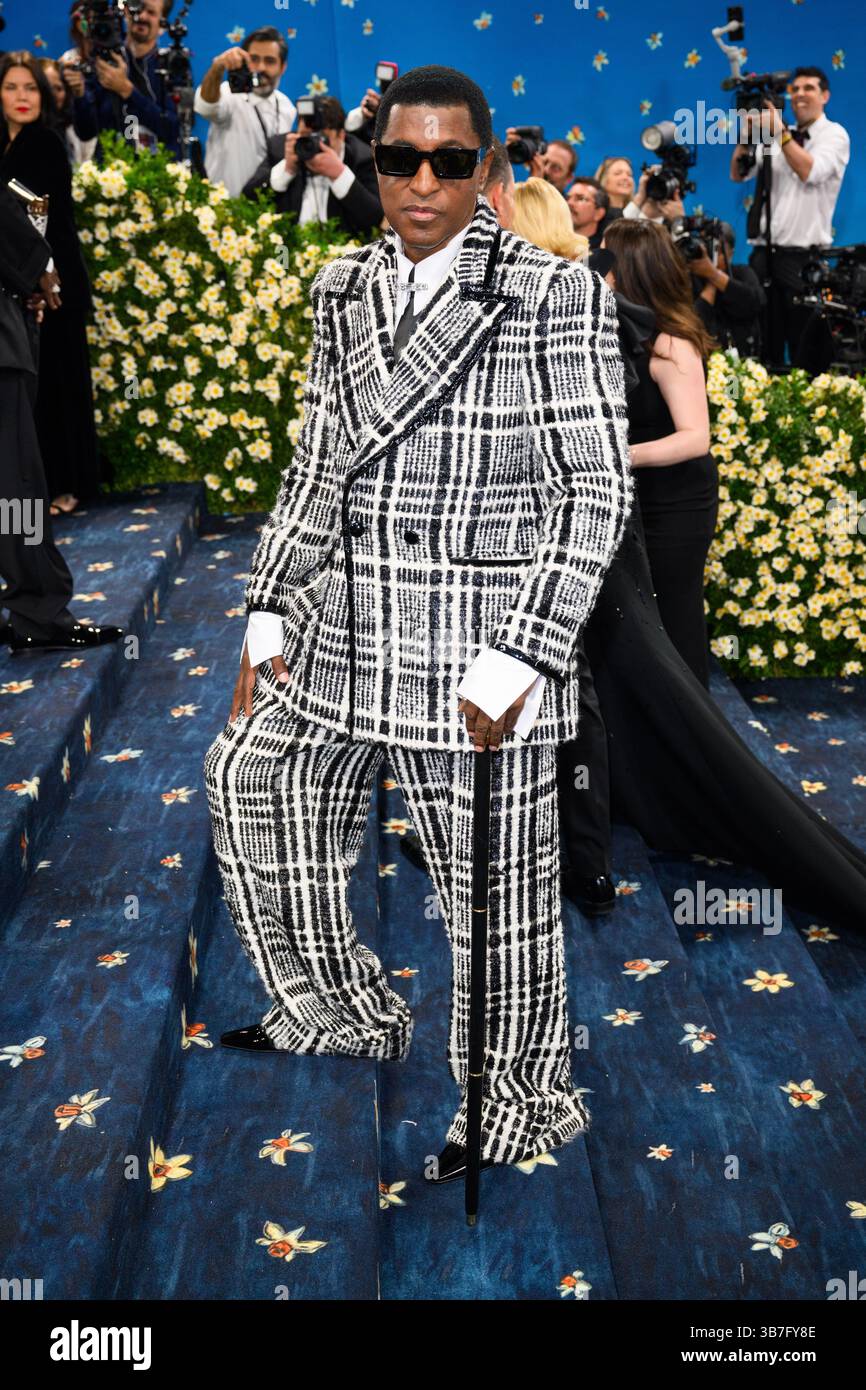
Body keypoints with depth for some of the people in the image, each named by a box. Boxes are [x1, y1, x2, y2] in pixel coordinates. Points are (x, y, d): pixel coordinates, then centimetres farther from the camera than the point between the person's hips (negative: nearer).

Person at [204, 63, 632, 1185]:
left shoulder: (556, 296, -9)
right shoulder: (345, 291, 9)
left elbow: (598, 489, -10)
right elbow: (318, 463, 15)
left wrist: (516, 655, -16)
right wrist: (270, 616, 11)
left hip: (479, 641, -7)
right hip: (346, 625, 7)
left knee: (495, 884, 5)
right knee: (254, 787, 20)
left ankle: (521, 1106, 32)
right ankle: (345, 1013, 44)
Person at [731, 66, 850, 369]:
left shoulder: (834, 134, -1)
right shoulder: (776, 135, 14)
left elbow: (810, 172, -18)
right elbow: (738, 175, 11)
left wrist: (779, 131, -19)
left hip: (803, 255, -5)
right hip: (764, 252, 5)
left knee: (804, 349, -1)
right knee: (763, 344, 8)